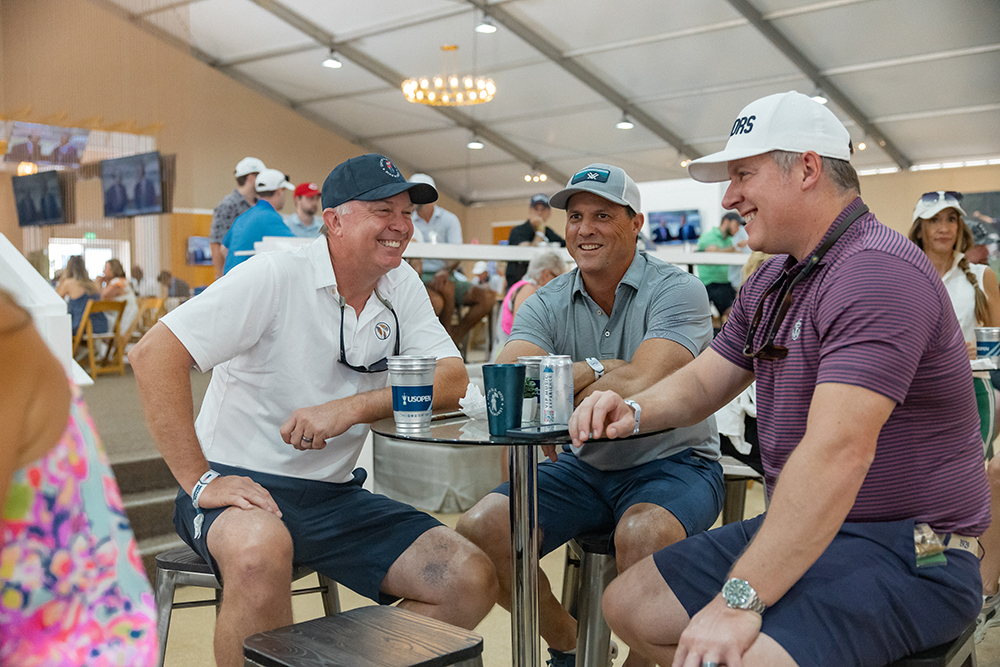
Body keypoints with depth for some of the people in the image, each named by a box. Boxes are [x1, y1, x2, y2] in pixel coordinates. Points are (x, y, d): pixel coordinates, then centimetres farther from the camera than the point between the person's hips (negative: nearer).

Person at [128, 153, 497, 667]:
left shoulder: (401, 287, 4)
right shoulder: (274, 278, -13)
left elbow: (453, 379, -6)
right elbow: (154, 354, -19)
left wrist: (353, 407, -22)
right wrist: (199, 481, -22)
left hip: (334, 497, 5)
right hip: (242, 487, -5)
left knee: (472, 581, -9)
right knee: (262, 549, -39)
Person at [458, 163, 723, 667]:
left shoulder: (676, 290, -10)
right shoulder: (546, 304, 3)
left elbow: (642, 386, -26)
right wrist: (599, 372, -26)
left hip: (673, 462, -4)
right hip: (584, 467, 5)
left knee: (640, 535, -36)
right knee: (479, 529, -13)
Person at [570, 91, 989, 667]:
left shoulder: (879, 272, -21)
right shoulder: (771, 283, 11)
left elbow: (837, 451, -30)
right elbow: (702, 382, 17)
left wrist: (741, 598, -30)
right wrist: (632, 412, -6)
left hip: (905, 552, -9)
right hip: (801, 529, 9)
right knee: (628, 605, 7)